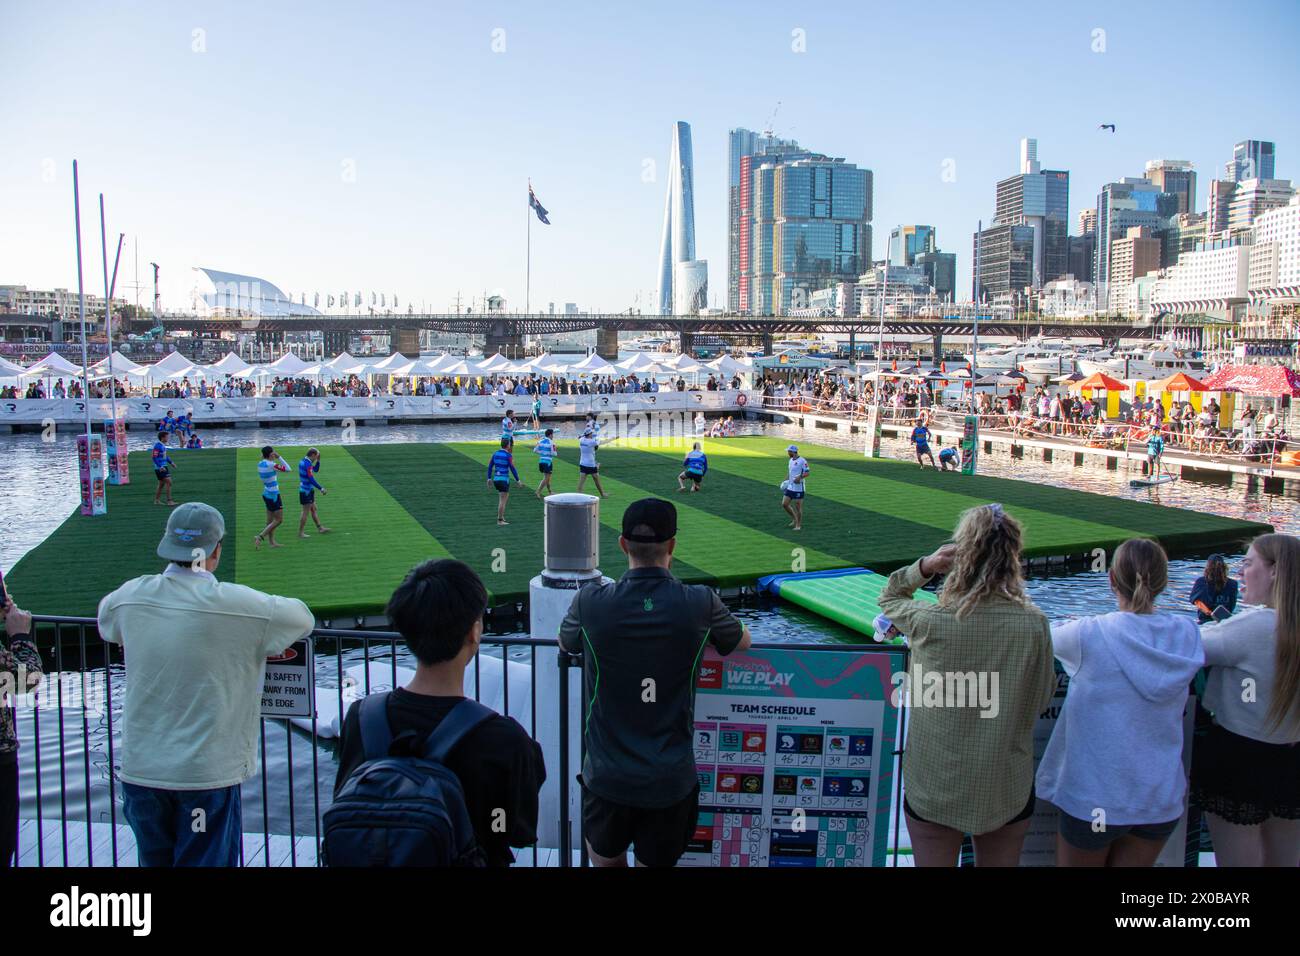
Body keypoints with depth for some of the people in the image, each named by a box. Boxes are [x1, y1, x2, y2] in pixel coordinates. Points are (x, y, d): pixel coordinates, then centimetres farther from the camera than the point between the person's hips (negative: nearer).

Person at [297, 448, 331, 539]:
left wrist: (318, 460, 9)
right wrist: (321, 489, -23)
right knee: (306, 512, -2)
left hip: (304, 490, 10)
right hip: (306, 491, -10)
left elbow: (316, 470, 21)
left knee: (313, 509, 17)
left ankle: (320, 528, 25)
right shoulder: (307, 464, -21)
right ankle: (301, 532, 5)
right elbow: (311, 479, -27)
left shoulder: (303, 461, 10)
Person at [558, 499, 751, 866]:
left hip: (607, 776, 0)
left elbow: (565, 644, 12)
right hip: (671, 779, 0)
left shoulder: (590, 603, -12)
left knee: (605, 858, 24)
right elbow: (742, 641, 10)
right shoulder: (700, 603, -12)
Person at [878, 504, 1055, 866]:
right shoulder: (1035, 624, -16)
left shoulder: (930, 621, -19)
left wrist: (924, 566, -11)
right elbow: (1042, 698, -3)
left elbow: (889, 596, 4)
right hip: (1007, 790, 1)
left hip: (934, 789, -1)